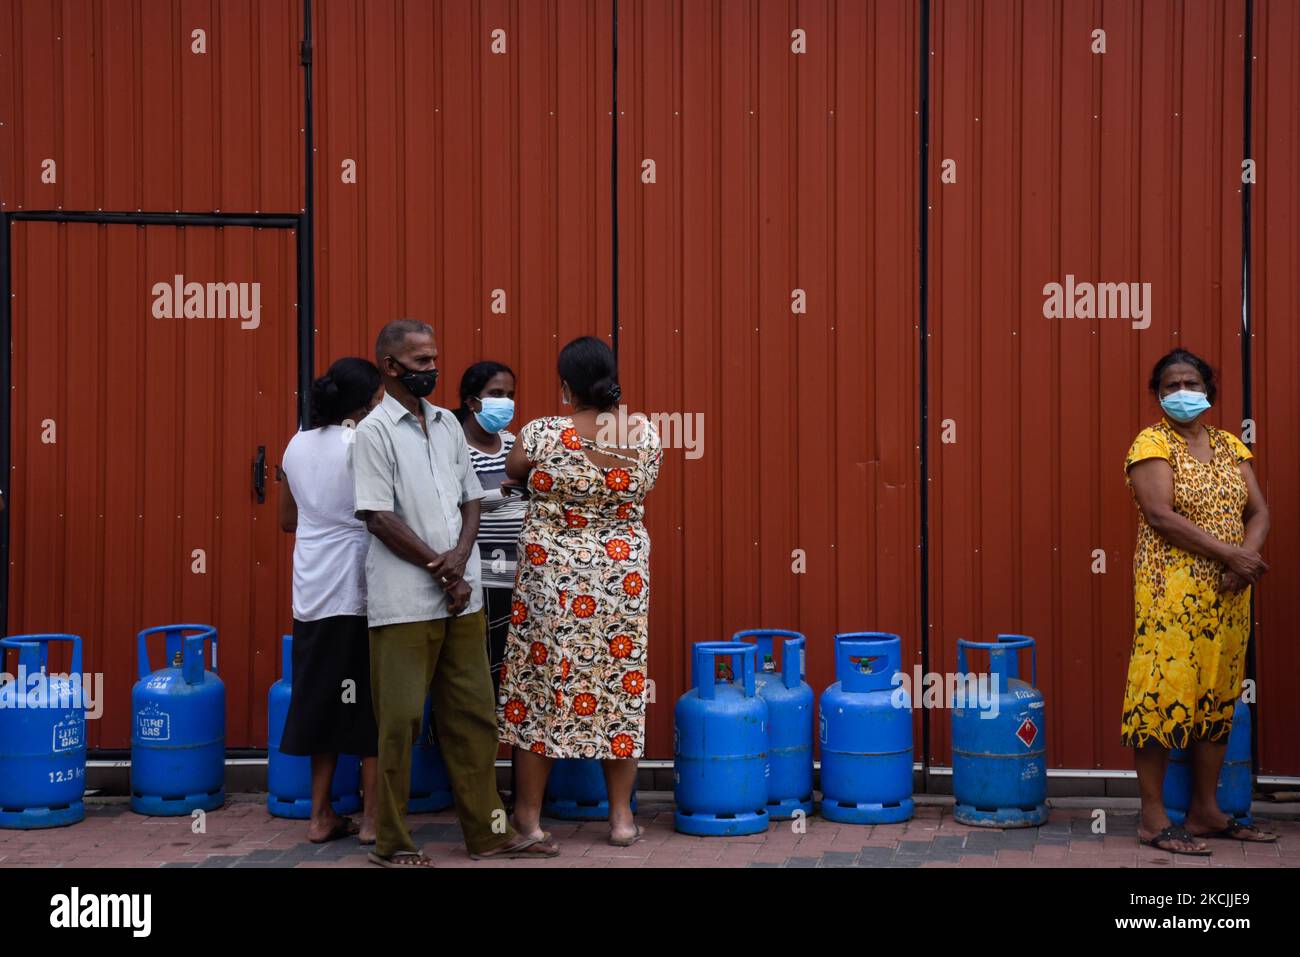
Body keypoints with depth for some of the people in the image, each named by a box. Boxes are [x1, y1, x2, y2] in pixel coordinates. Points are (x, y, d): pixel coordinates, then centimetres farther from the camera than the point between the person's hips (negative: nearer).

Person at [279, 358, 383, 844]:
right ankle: (372, 818, 8)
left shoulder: (298, 445, 7)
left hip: (312, 592, 6)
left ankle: (320, 816, 17)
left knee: (321, 700, 12)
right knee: (368, 704, 3)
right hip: (358, 590, -6)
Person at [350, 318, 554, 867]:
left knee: (473, 715, 9)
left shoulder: (448, 425, 13)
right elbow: (379, 517, -11)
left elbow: (470, 500, 13)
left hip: (460, 596, 6)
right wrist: (440, 569, -11)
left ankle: (487, 832, 17)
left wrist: (459, 558, -5)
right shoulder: (375, 432, -6)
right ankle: (391, 843, 9)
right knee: (399, 722, -1)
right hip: (404, 602, -6)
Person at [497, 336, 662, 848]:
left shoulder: (542, 434, -14)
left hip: (552, 577, -3)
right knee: (621, 686, 10)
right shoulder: (645, 434, -5)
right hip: (622, 577, 3)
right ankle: (621, 816, 16)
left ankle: (528, 814, 17)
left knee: (539, 684, 8)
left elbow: (512, 470, 8)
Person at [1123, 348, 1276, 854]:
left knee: (1217, 698, 10)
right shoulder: (1152, 443, -4)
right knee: (1163, 693, -7)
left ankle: (1206, 811, 19)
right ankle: (1153, 817, -1)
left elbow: (1258, 511, 9)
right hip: (1171, 591, -6)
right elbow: (1160, 514, -16)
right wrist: (1231, 553, -18)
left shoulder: (1230, 446, 14)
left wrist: (1248, 557, -11)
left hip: (1229, 594, 7)